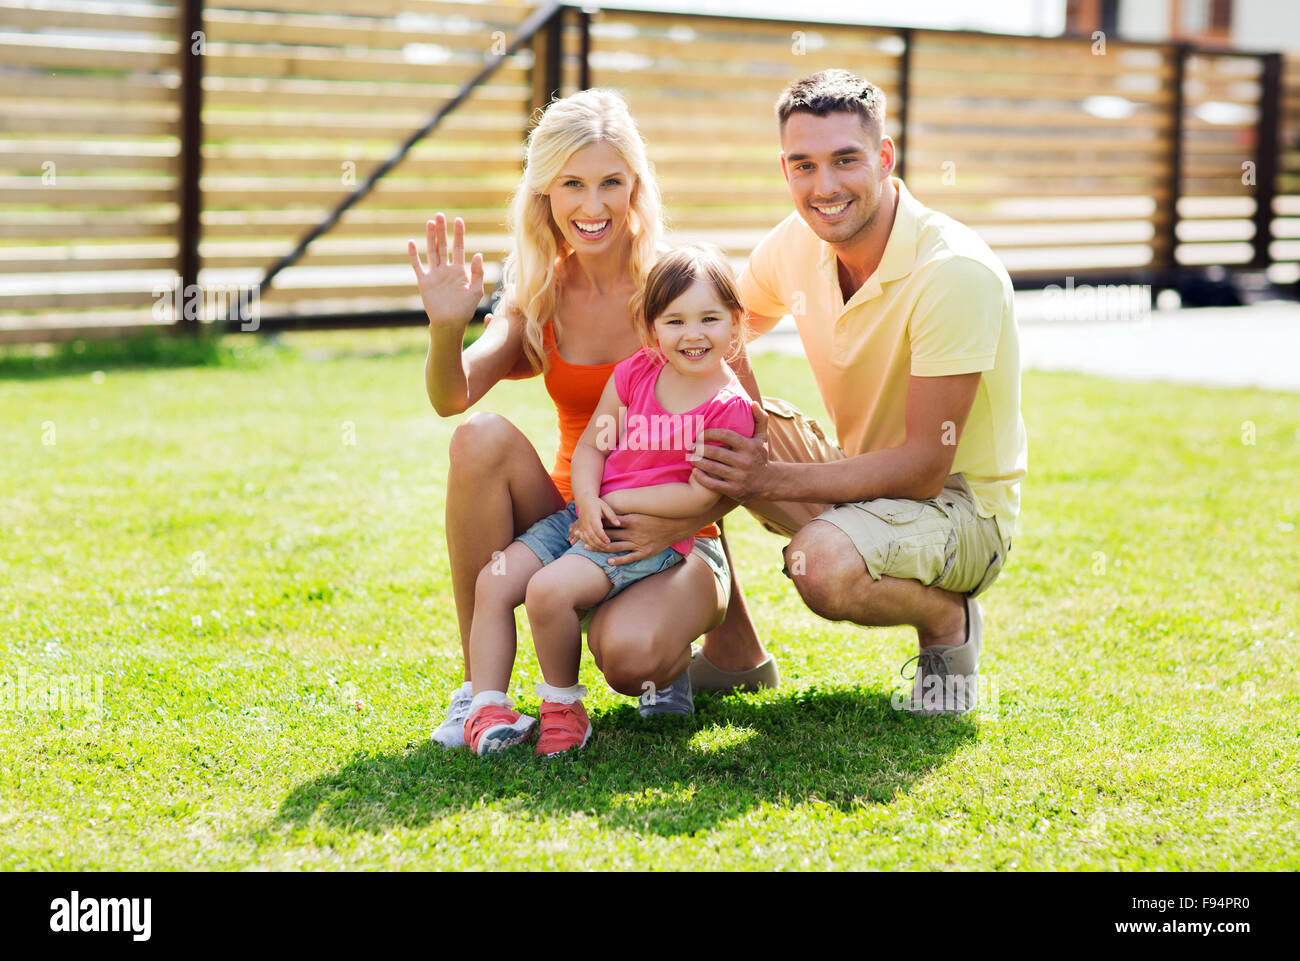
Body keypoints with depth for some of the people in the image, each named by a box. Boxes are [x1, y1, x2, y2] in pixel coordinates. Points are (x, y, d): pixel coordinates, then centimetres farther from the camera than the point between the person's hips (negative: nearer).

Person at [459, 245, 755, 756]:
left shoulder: (728, 407, -11)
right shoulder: (636, 373, 5)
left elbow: (700, 495, -15)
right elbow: (591, 444, 8)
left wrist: (617, 504, -13)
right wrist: (588, 502, -12)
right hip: (588, 516, 7)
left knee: (550, 589, -27)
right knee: (494, 581, -10)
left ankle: (562, 703, -5)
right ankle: (487, 707, -5)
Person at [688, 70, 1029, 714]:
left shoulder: (956, 272, -26)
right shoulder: (796, 243, -6)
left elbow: (925, 466, -26)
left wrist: (772, 479, -31)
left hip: (960, 502, -7)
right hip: (859, 478, 7)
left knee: (821, 564, -37)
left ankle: (950, 623, -3)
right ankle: (731, 651, 3)